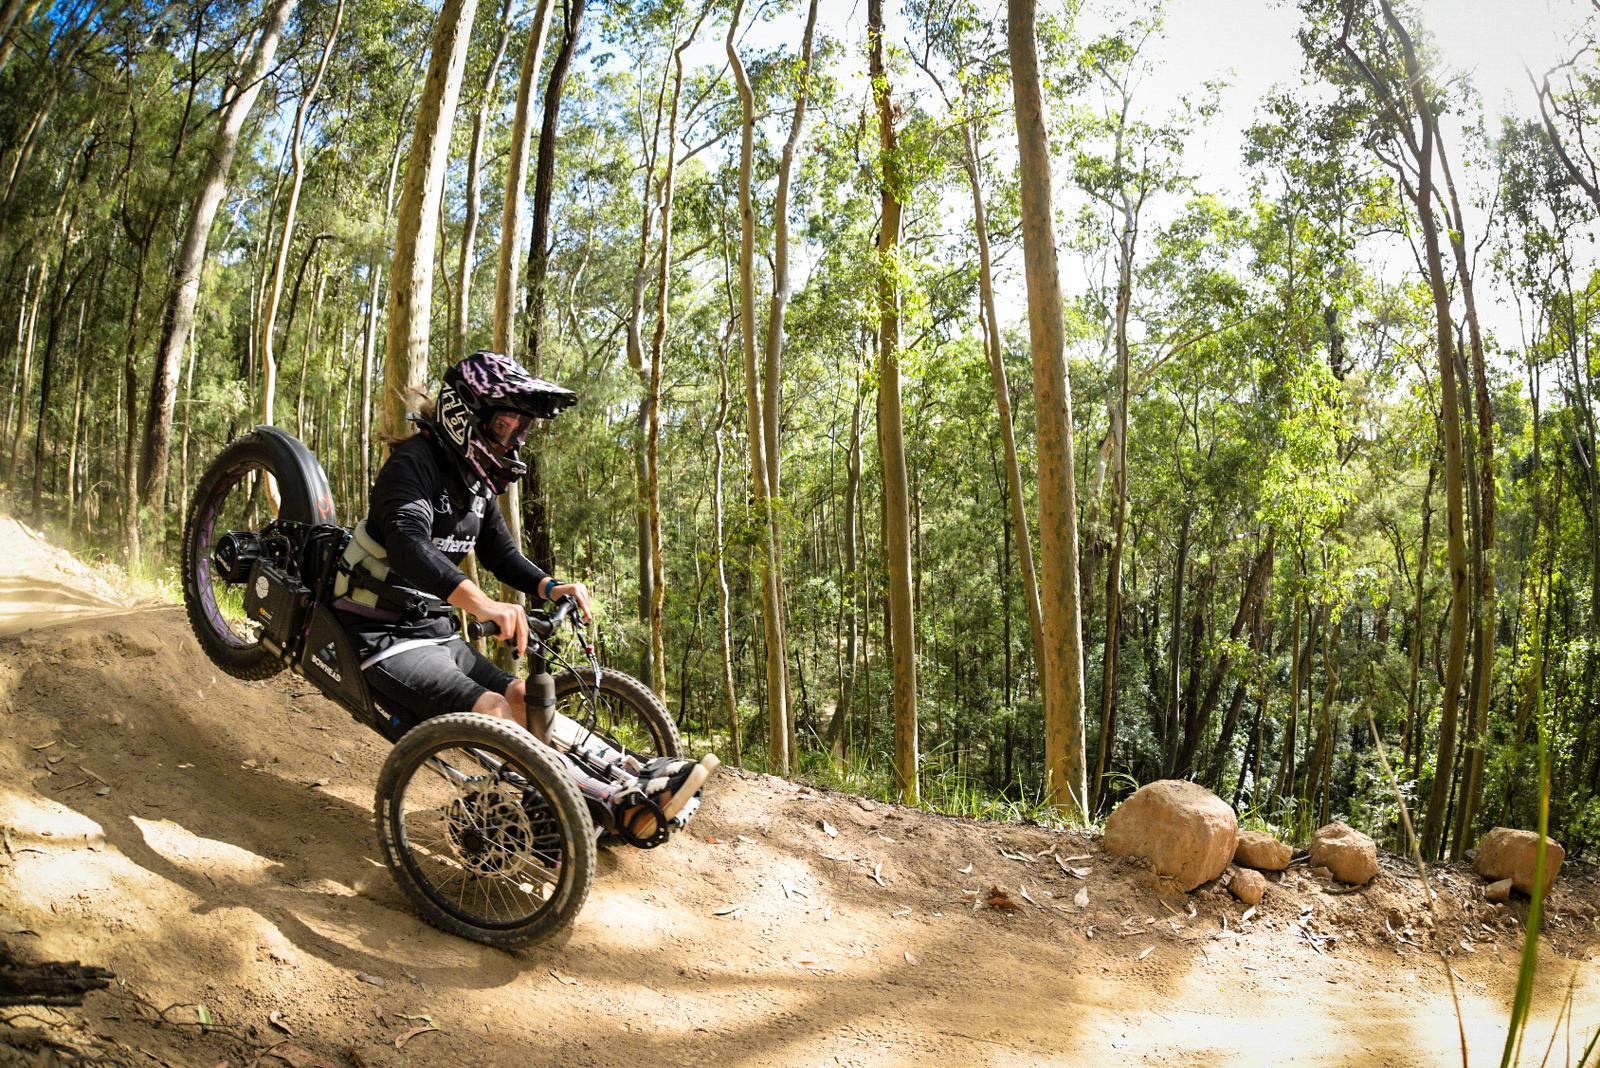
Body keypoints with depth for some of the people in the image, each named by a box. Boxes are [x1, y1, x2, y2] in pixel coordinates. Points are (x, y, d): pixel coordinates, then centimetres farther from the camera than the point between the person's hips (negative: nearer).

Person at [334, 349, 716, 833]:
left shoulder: (476, 481, 9)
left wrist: (550, 587, -9)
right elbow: (408, 543, -37)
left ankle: (637, 779, -9)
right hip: (386, 637, -9)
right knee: (495, 712, -23)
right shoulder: (415, 463, -18)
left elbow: (500, 552, 12)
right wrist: (479, 601, -53)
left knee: (524, 698, -4)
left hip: (434, 628, 9)